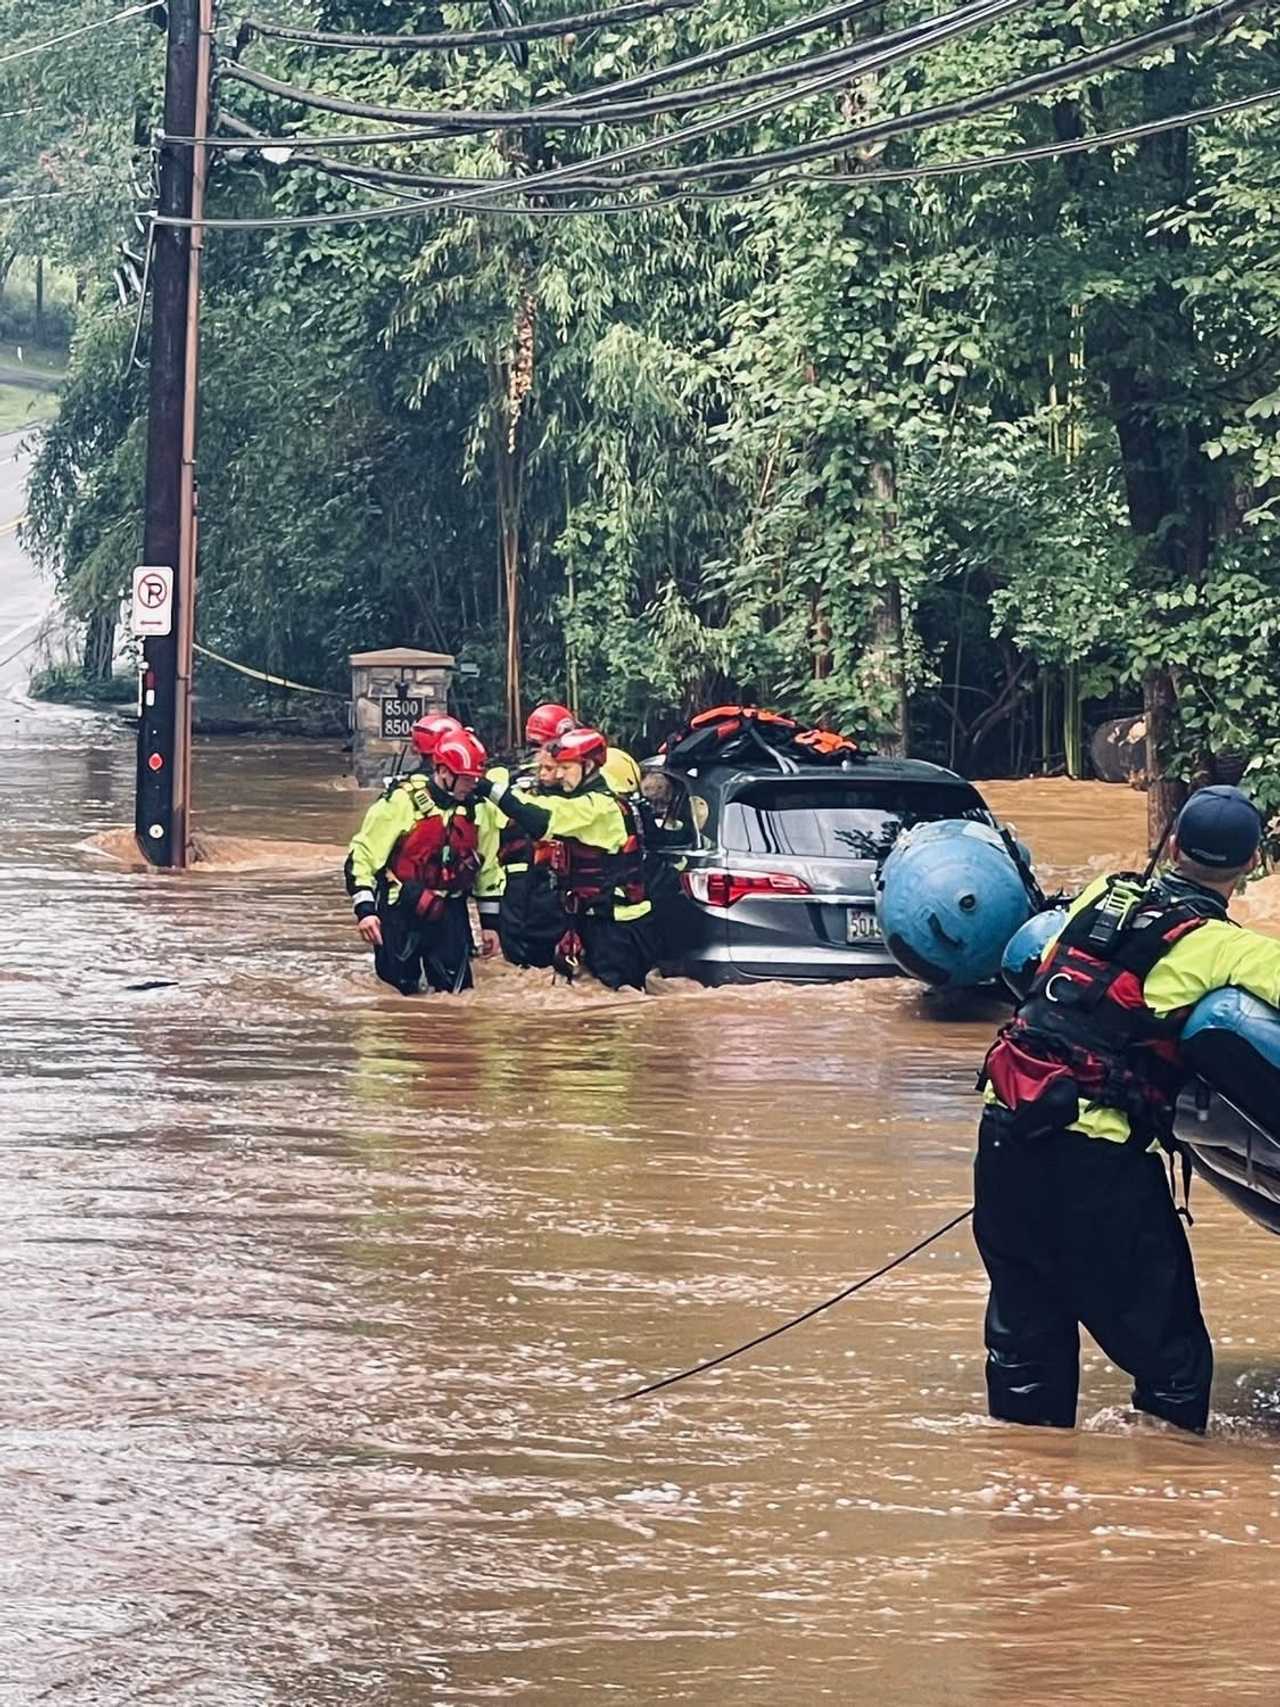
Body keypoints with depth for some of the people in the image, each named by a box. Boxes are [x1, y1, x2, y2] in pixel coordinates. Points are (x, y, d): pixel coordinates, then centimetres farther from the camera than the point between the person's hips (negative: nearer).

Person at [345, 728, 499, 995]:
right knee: (401, 988, -1)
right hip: (400, 911, -4)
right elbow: (362, 854, -10)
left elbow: (488, 867, 14)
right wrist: (364, 909, -16)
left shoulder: (479, 809, 2)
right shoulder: (401, 801, -13)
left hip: (450, 912, 4)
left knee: (456, 989, -4)